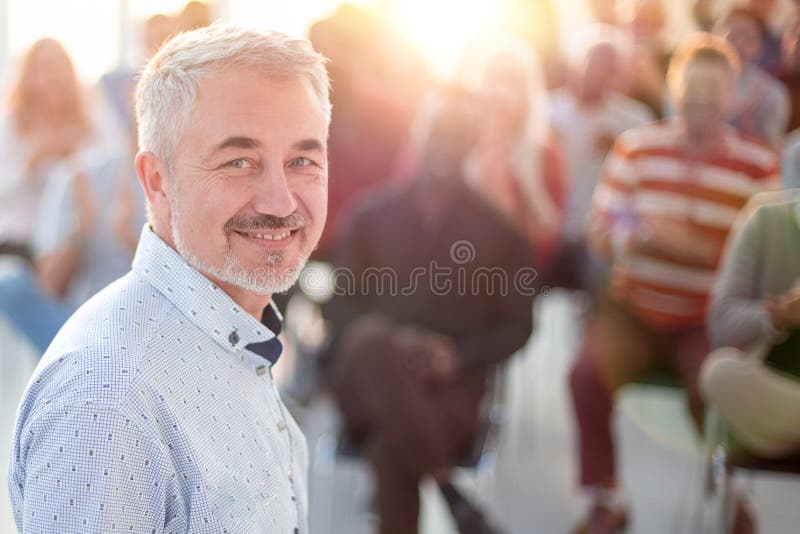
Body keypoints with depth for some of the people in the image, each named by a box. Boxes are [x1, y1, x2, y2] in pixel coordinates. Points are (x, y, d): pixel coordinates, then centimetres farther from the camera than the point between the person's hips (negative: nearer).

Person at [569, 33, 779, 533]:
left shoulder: (759, 164, -1)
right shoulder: (636, 145, 3)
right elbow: (601, 228, 1)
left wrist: (700, 250, -23)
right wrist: (644, 234, -22)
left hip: (707, 320, -1)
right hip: (633, 309, 2)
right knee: (587, 374, -24)